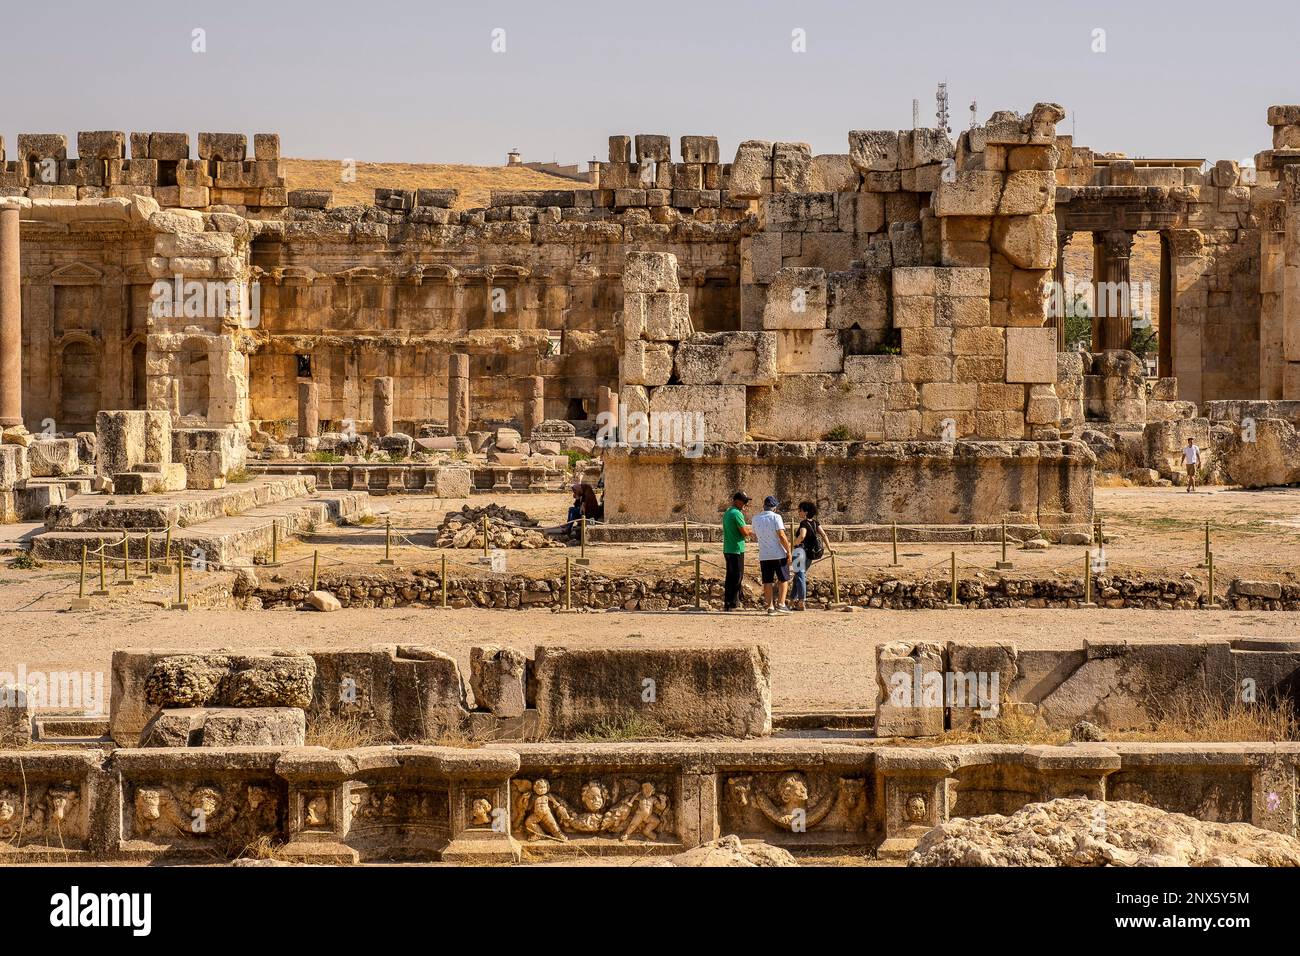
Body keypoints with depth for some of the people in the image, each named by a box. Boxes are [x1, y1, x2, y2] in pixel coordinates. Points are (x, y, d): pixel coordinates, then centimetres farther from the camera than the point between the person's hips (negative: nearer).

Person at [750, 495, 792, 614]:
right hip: (779, 554, -4)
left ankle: (770, 606, 5)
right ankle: (781, 604, -3)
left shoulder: (756, 518, 7)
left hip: (764, 555, 4)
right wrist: (789, 551, -11)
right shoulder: (775, 517, -9)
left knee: (767, 581, 7)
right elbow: (781, 536, -15)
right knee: (783, 579, 6)